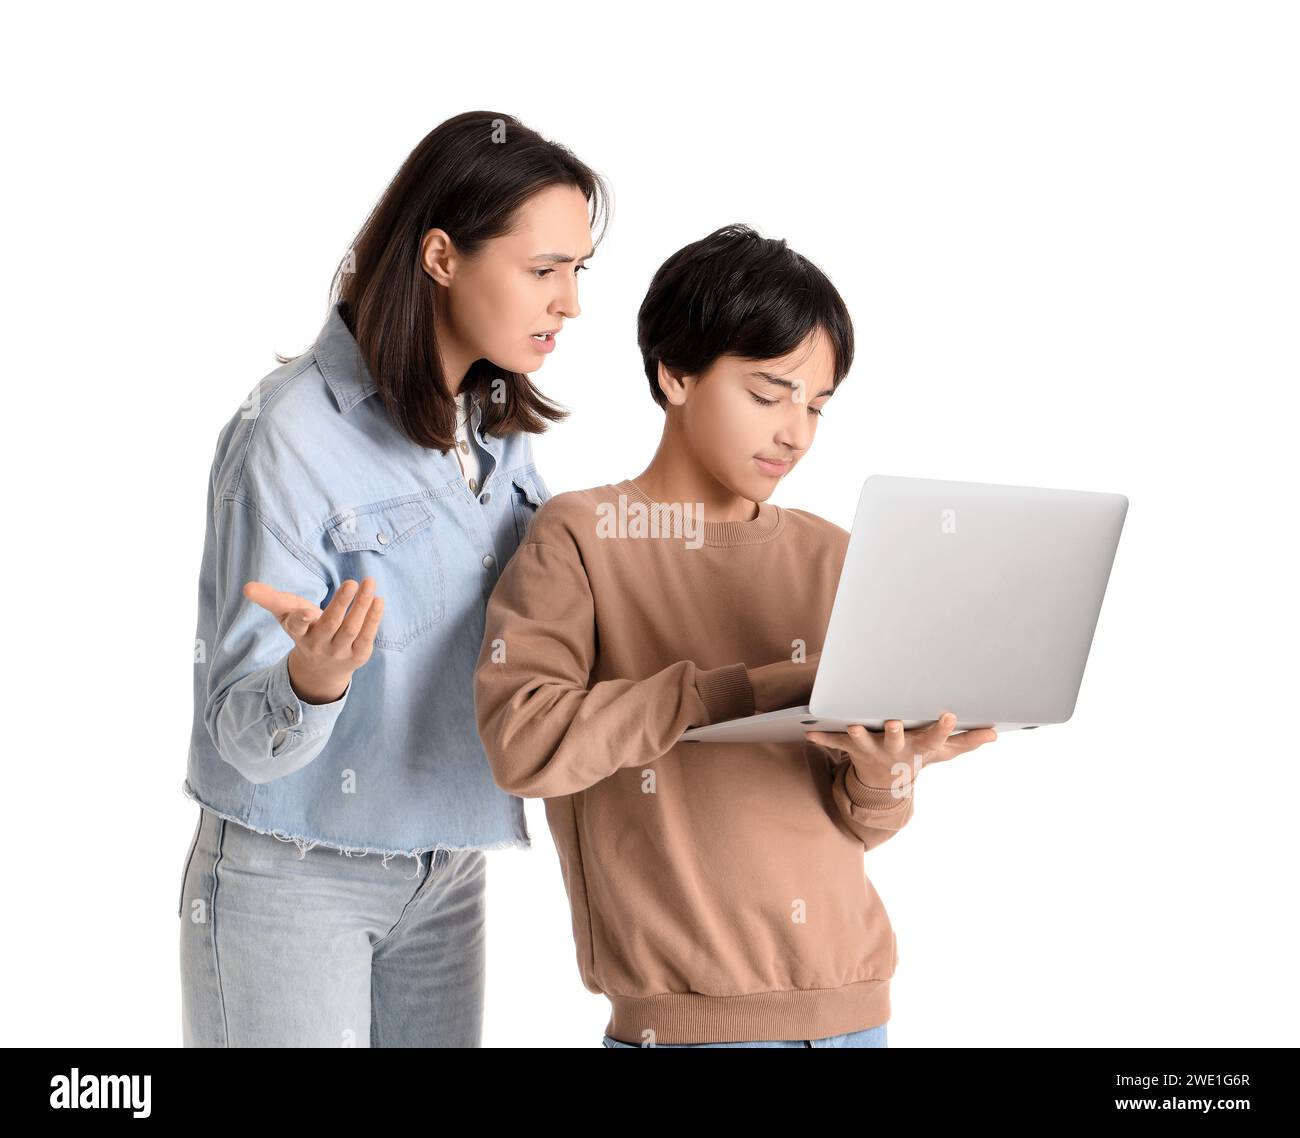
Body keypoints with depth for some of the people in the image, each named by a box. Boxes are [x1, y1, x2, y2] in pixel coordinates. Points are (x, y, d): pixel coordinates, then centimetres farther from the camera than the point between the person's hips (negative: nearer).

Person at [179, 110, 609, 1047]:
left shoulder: (500, 431, 4)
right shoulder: (291, 435, -18)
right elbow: (246, 735, -19)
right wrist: (314, 677, -40)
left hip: (447, 877, 6)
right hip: (291, 881, -6)